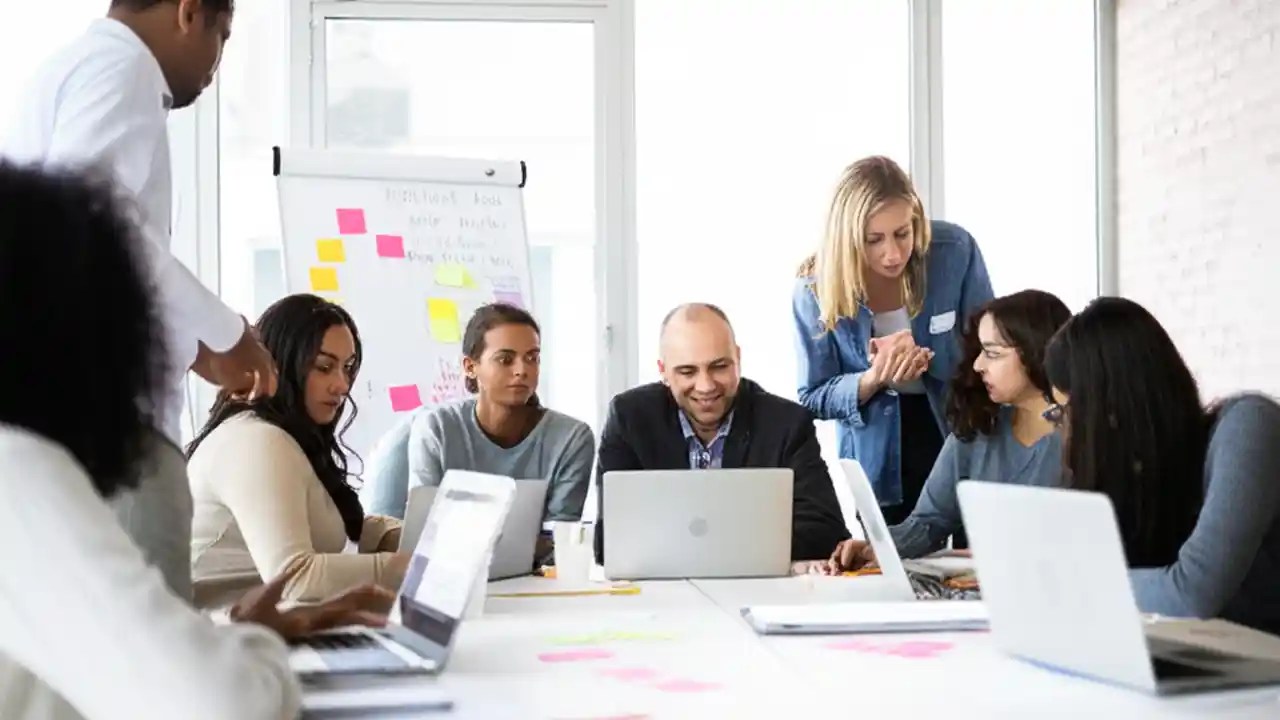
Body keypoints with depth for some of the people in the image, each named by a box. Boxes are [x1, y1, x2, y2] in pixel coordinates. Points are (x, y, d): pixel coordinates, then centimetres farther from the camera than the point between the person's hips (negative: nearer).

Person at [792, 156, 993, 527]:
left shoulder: (956, 250, -19)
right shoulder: (816, 287, -17)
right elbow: (813, 398, -9)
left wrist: (927, 360, -27)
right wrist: (873, 380, -28)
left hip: (964, 435, 1)